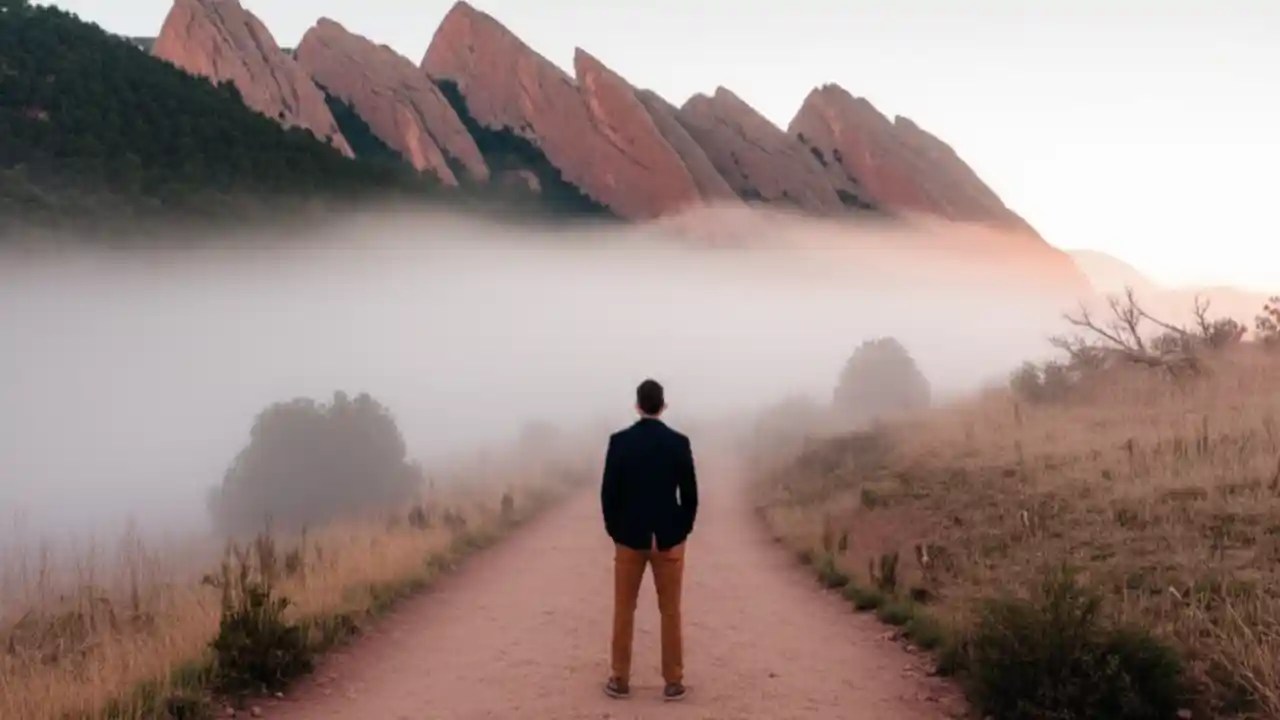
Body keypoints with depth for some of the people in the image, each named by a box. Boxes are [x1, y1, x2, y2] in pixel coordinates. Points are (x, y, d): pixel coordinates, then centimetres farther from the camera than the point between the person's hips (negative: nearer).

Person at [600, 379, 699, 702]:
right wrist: (682, 530, 8)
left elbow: (608, 492, -4)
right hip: (668, 538, 0)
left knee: (624, 610, 9)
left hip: (629, 536, 0)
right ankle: (673, 682, 8)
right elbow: (690, 494, -4)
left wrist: (614, 531, 7)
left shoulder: (619, 441, -6)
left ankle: (620, 680, 12)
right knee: (670, 612, 6)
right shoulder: (679, 442, -5)